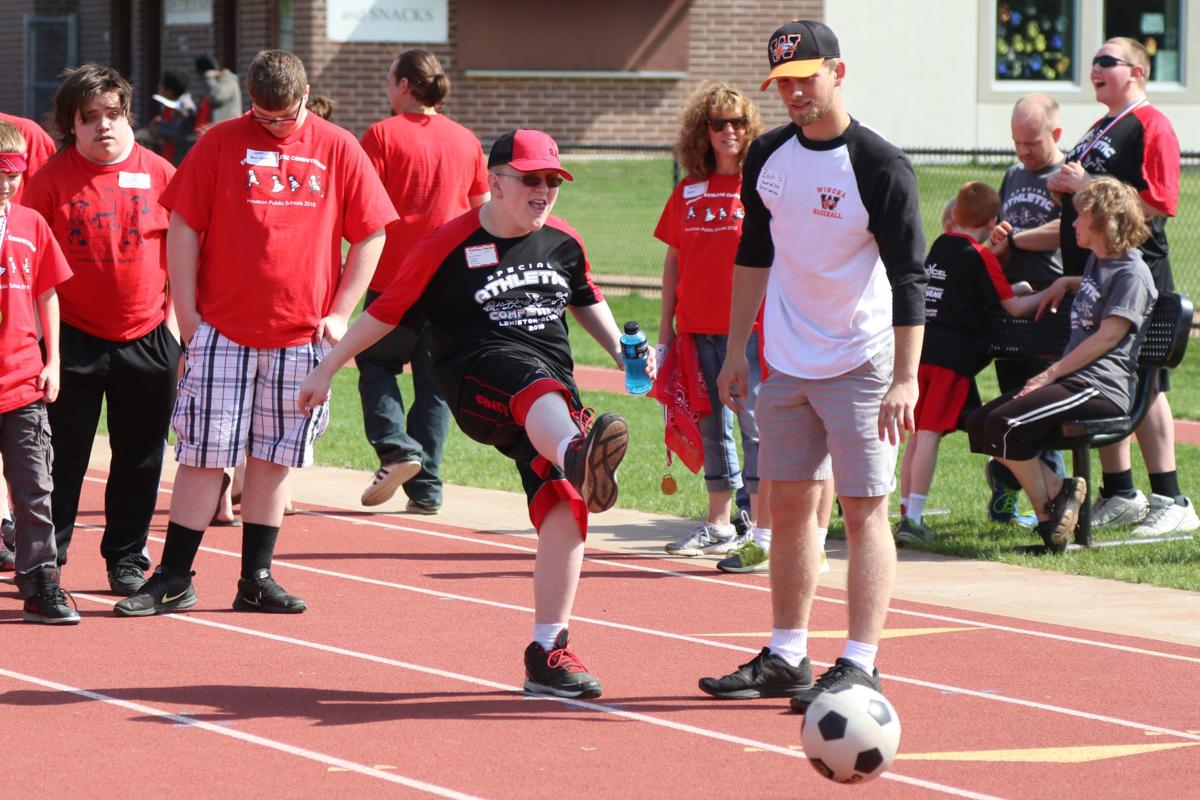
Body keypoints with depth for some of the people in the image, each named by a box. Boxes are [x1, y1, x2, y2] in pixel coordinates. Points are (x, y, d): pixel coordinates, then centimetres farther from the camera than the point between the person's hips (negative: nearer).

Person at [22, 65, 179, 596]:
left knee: (140, 457, 9)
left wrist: (174, 316, 4)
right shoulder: (52, 178, -3)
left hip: (147, 339, 2)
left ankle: (127, 559, 21)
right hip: (74, 338, -2)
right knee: (63, 456, 2)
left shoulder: (159, 174, 1)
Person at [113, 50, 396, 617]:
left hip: (301, 336, 2)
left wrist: (339, 314, 2)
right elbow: (183, 227, 1)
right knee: (204, 454, -2)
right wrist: (187, 314, -4)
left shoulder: (338, 149, 4)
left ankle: (256, 580, 15)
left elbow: (370, 235, 8)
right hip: (223, 331, -1)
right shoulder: (220, 143, 0)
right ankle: (173, 580, 4)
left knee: (274, 458, 7)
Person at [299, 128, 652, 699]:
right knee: (541, 390, -40)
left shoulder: (564, 243, 12)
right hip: (477, 380, -6)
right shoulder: (450, 246, -2)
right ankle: (576, 455, -79)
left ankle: (548, 654, -8)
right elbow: (387, 311, 4)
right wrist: (326, 370, 7)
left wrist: (623, 352, 18)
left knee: (564, 507, -13)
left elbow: (586, 301, 31)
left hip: (552, 385, 6)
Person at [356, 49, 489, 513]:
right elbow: (484, 210, 14)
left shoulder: (383, 135, -7)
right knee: (435, 381, 8)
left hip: (394, 275, -4)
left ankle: (396, 449, -9)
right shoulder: (465, 140, 8)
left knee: (376, 363, 13)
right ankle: (426, 488, 5)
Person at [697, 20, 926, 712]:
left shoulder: (880, 166, -15)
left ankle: (860, 666, -7)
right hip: (786, 362, 6)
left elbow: (909, 279, -17)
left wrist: (905, 379, -24)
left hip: (861, 364, -6)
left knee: (864, 510, -6)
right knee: (791, 507, 10)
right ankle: (787, 658, 17)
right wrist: (737, 353, 14)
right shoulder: (768, 158, 5)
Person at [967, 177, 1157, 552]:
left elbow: (1108, 336, -17)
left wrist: (1050, 374, -16)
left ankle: (1050, 498, -10)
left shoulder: (1132, 273, -9)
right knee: (979, 424, -3)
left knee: (1004, 424, -26)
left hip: (1101, 388, -10)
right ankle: (1056, 488, -9)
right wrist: (1065, 283, 30)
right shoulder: (1096, 260, 22)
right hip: (1071, 380, 10)